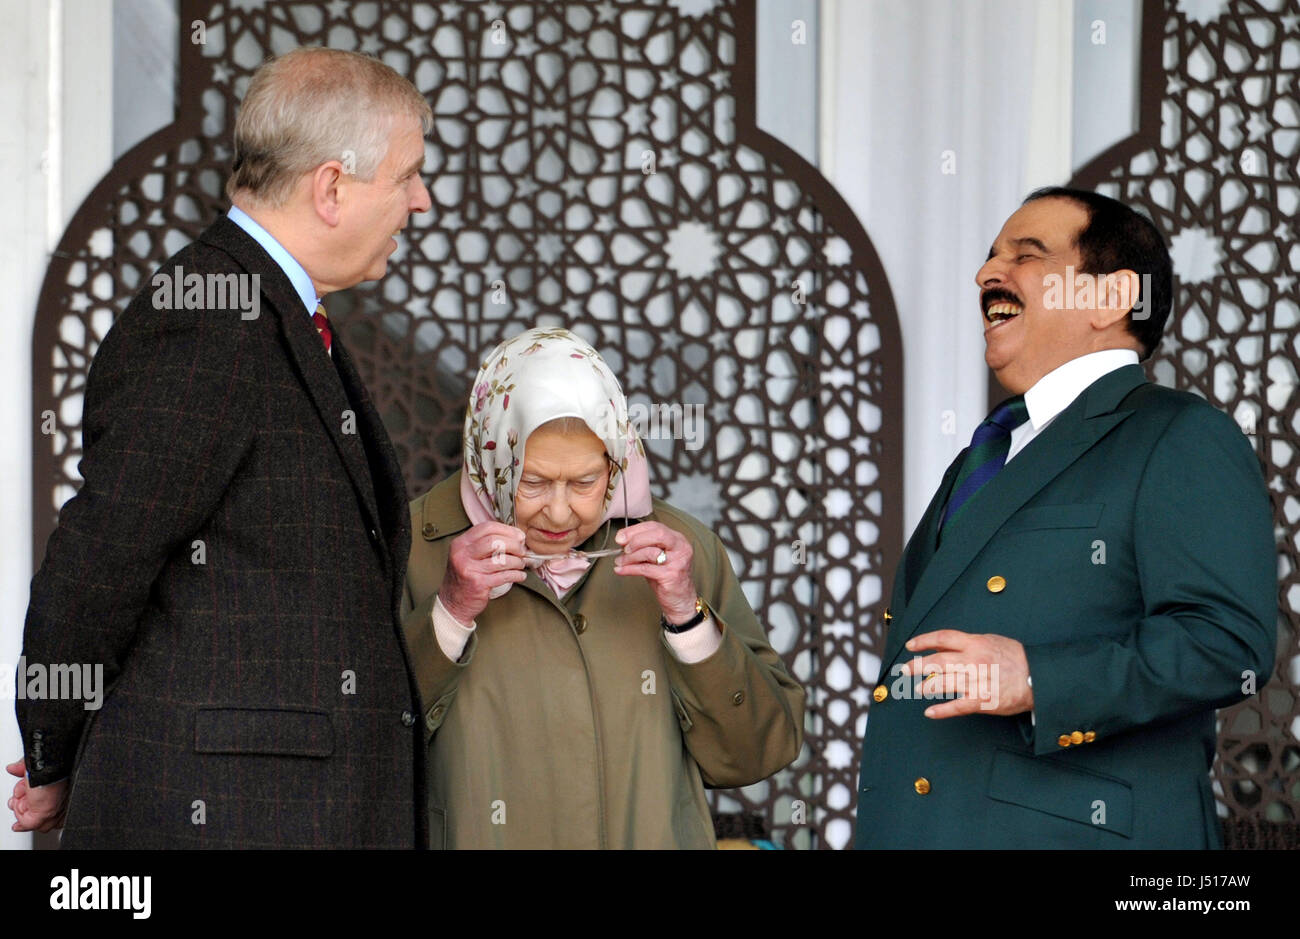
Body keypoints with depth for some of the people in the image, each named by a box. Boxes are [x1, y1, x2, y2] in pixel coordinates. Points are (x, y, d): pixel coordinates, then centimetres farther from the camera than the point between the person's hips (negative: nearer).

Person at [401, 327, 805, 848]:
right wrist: (449, 615, -11)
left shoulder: (681, 548, 9)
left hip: (654, 835, 1)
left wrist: (687, 615, -5)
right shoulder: (415, 550, 2)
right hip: (476, 836, -1)